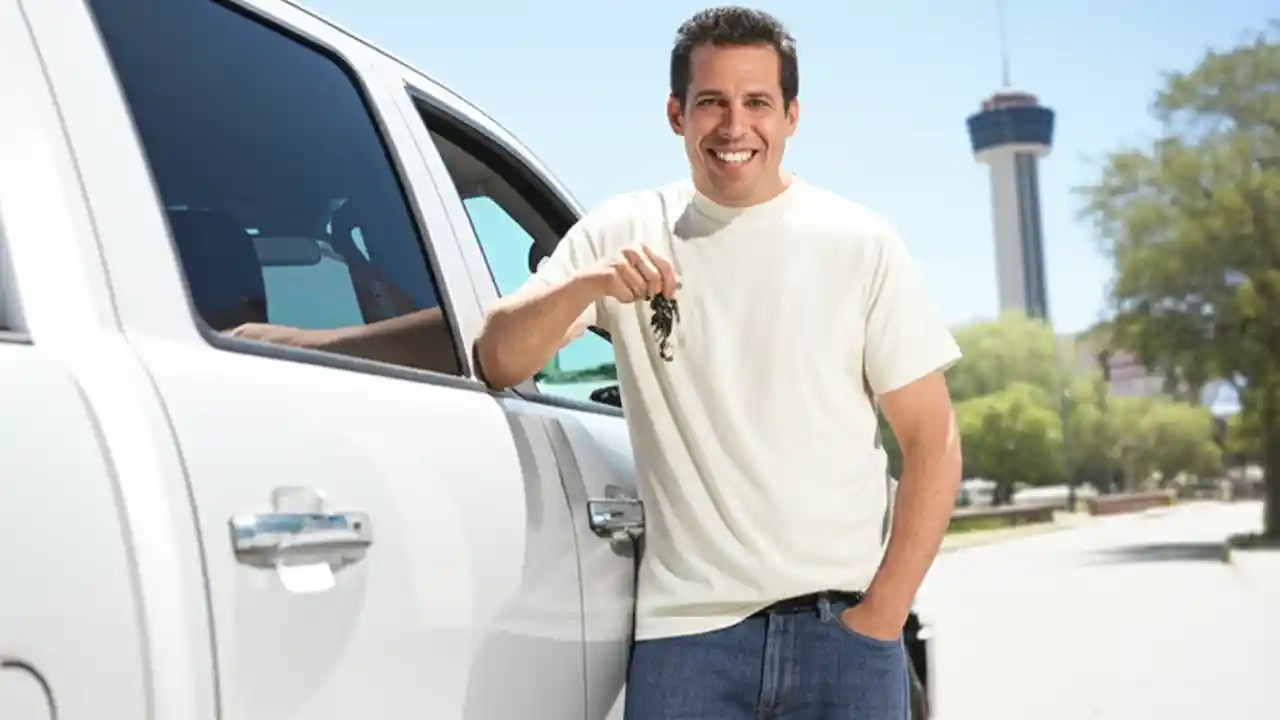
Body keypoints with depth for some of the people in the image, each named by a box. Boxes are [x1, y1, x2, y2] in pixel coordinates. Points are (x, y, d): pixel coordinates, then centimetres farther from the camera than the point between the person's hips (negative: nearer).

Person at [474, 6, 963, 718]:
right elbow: (499, 362, -3)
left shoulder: (860, 243, 2)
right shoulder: (626, 232, 5)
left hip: (841, 625, 0)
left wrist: (881, 615, -7)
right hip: (686, 629, 0)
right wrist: (584, 284, -22)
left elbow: (933, 444, 1)